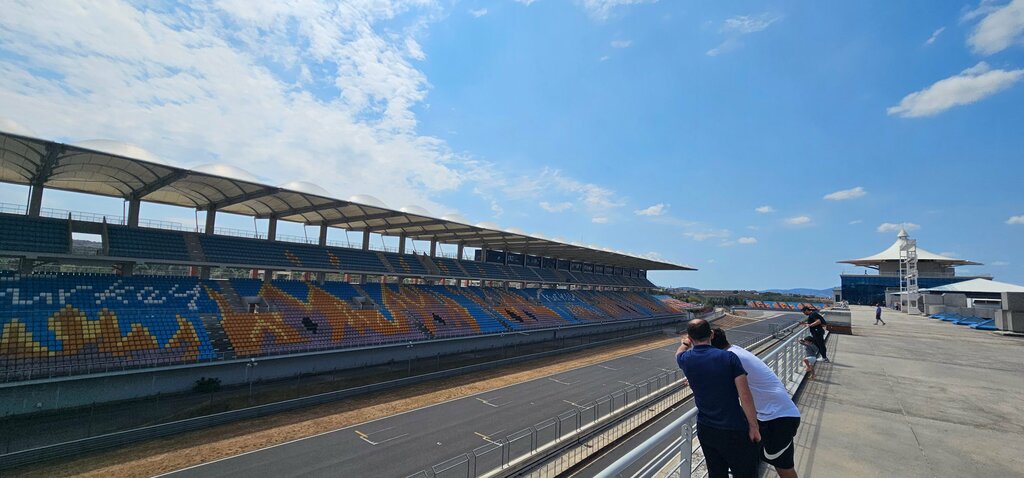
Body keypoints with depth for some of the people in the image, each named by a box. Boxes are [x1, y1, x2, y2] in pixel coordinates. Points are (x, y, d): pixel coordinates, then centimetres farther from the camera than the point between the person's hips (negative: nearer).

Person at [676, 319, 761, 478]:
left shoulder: (686, 360, -6)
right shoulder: (729, 357, -16)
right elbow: (745, 396, -16)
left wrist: (685, 343, 39)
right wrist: (754, 426, -5)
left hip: (705, 429, 3)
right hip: (734, 430, -3)